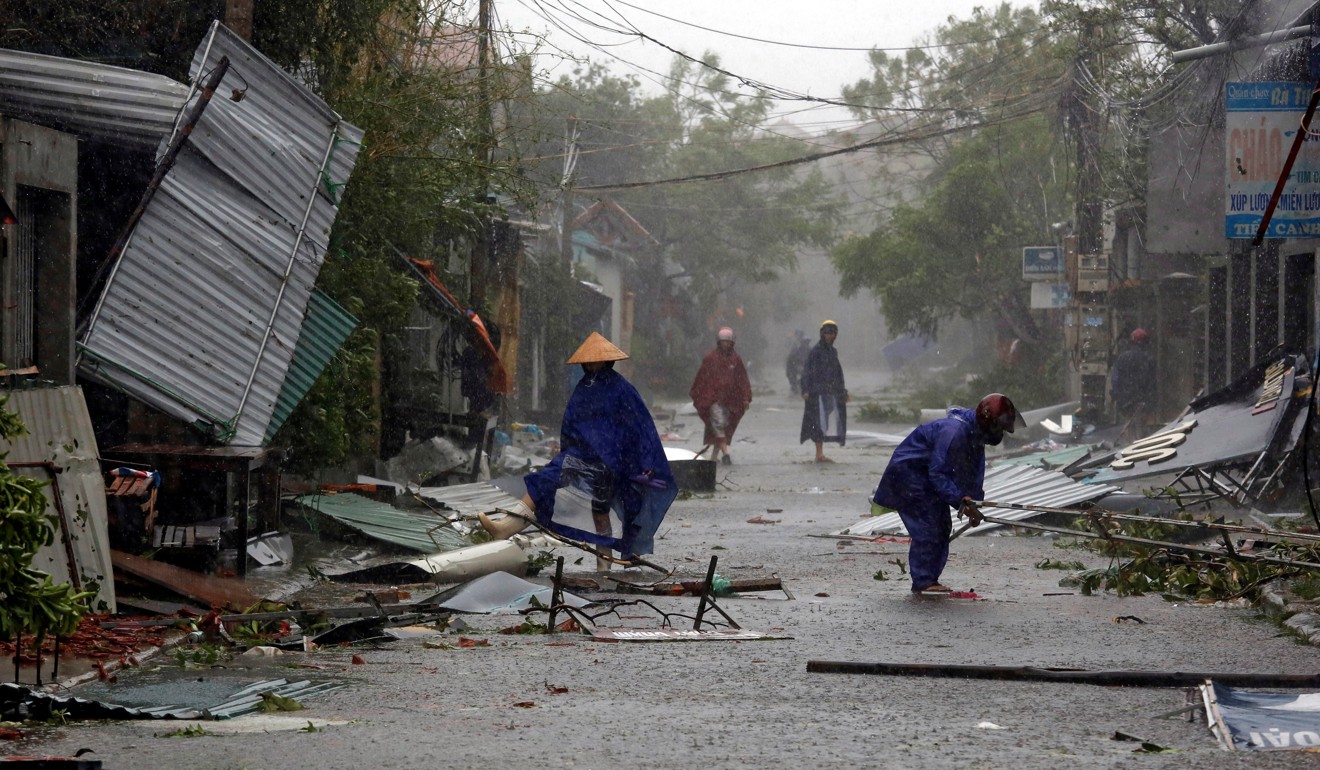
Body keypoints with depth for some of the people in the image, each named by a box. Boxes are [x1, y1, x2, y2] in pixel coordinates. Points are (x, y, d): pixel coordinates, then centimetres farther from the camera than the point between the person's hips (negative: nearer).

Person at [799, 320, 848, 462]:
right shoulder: (815, 351, -7)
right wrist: (806, 390, -18)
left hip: (831, 392, 8)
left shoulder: (833, 352, 15)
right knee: (821, 421, -11)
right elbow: (807, 370, -11)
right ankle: (819, 454, -11)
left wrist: (842, 391, 20)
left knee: (831, 421, 5)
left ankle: (819, 454, 9)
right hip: (818, 391, -8)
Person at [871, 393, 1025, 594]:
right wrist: (961, 501, -34)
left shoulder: (976, 435, 2)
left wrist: (972, 503, -3)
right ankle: (923, 582, -10)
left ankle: (929, 580, 15)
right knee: (927, 528, -15)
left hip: (927, 478, 10)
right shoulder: (953, 431, -30)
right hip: (907, 473, -10)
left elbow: (974, 474, 9)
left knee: (942, 527, 9)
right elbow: (937, 472, -32)